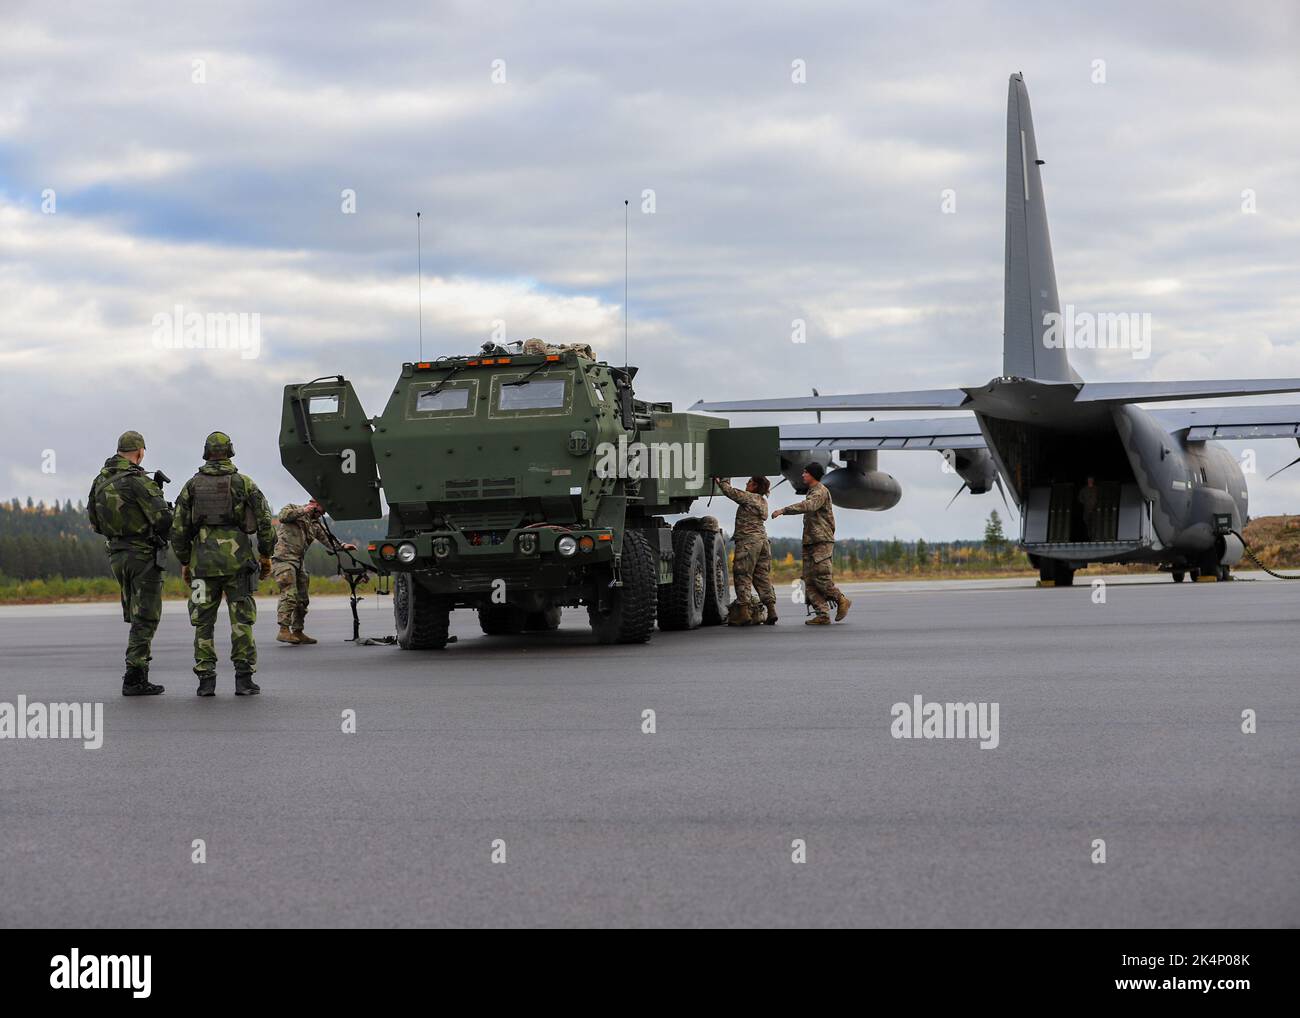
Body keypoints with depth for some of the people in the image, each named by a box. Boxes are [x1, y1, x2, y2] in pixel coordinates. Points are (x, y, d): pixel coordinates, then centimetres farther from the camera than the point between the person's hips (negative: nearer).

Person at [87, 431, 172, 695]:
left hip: (116, 554, 7)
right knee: (145, 618, -3)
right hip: (143, 554, -7)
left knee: (136, 616, 18)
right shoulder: (137, 480, -15)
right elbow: (162, 518, -19)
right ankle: (134, 679, -6)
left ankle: (138, 675, 19)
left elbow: (95, 523, 13)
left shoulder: (100, 481, 7)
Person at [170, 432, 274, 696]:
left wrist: (184, 562, 14)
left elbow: (179, 528, 4)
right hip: (238, 562, -1)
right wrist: (266, 555, 10)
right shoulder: (244, 483, 1)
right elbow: (265, 521, -2)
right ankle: (244, 679, -1)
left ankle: (206, 681, 3)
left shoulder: (192, 486, 5)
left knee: (203, 622, 7)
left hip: (203, 562, 1)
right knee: (242, 621, 3)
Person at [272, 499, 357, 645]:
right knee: (289, 594, -19)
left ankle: (297, 632, 18)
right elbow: (283, 516, -16)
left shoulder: (316, 525, 23)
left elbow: (328, 539, 13)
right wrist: (303, 510, -13)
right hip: (283, 559, -8)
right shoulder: (292, 508, 5)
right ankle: (284, 630, -22)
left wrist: (342, 546, -4)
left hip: (300, 562, 8)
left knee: (302, 598, 10)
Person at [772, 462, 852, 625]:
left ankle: (842, 601, 5)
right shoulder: (812, 492, 24)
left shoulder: (821, 491, -7)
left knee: (821, 577, -14)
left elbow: (808, 506, -27)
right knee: (809, 580, 0)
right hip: (810, 543, 9)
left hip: (822, 542, -9)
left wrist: (784, 510, -30)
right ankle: (822, 615, -2)